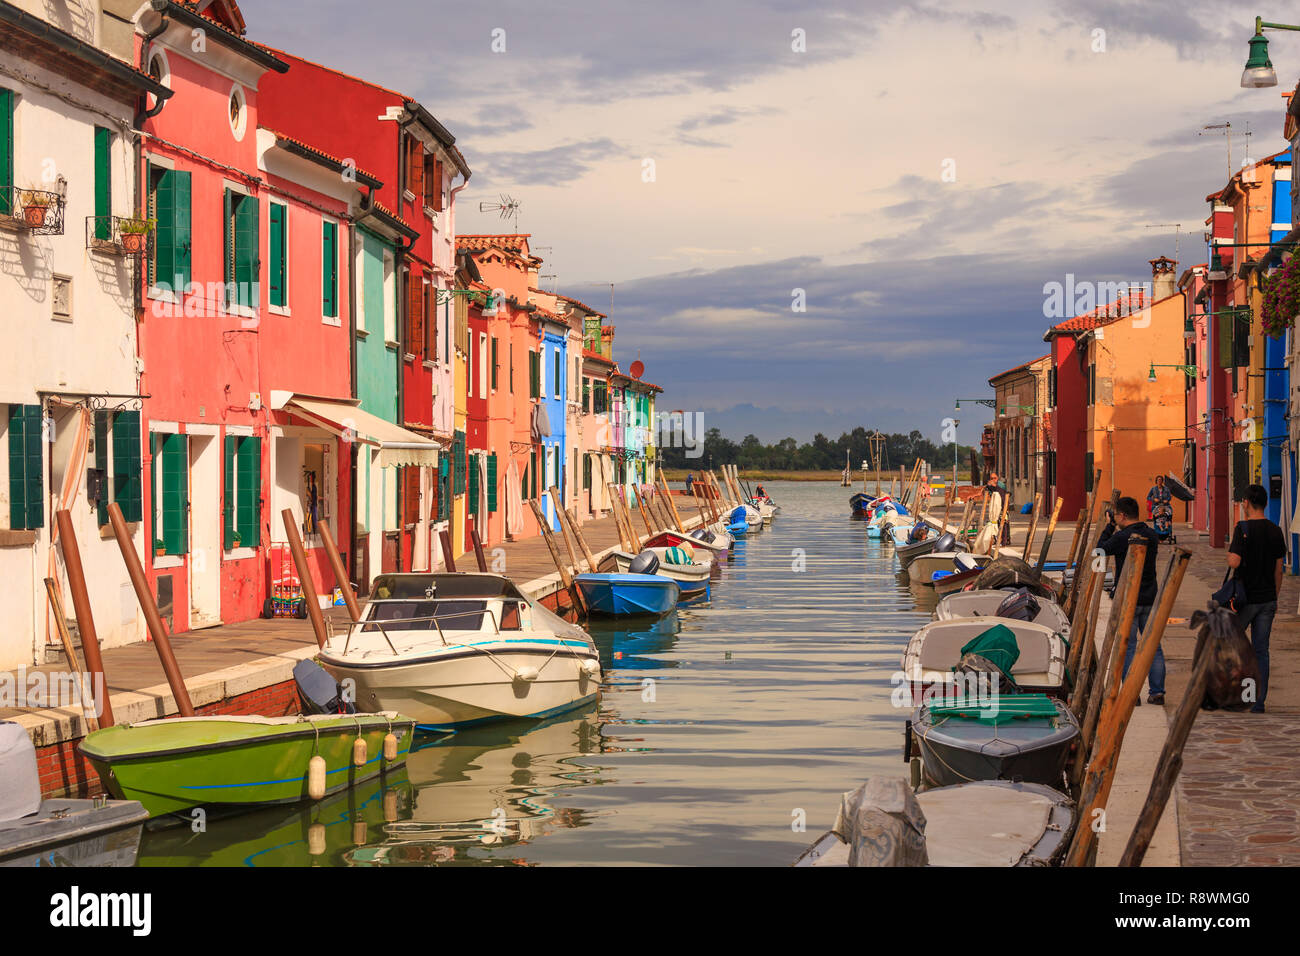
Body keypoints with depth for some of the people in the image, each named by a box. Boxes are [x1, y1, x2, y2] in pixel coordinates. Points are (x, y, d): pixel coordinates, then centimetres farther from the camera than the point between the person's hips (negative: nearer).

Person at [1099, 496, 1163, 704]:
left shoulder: (1121, 537, -15)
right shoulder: (1151, 535, 5)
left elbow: (1101, 549, -1)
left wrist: (1109, 527, 11)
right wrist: (1116, 529, 19)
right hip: (1150, 599, 6)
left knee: (1128, 647, 0)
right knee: (1153, 646, 10)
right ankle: (1157, 692, 10)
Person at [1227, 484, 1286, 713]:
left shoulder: (1243, 529, -14)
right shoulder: (1276, 531, 4)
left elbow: (1233, 562, -23)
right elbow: (1278, 569, 9)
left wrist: (1232, 539, -4)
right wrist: (1275, 598, 18)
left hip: (1245, 598, -5)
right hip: (1267, 599, 5)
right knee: (1261, 650, 6)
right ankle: (1259, 701, 5)